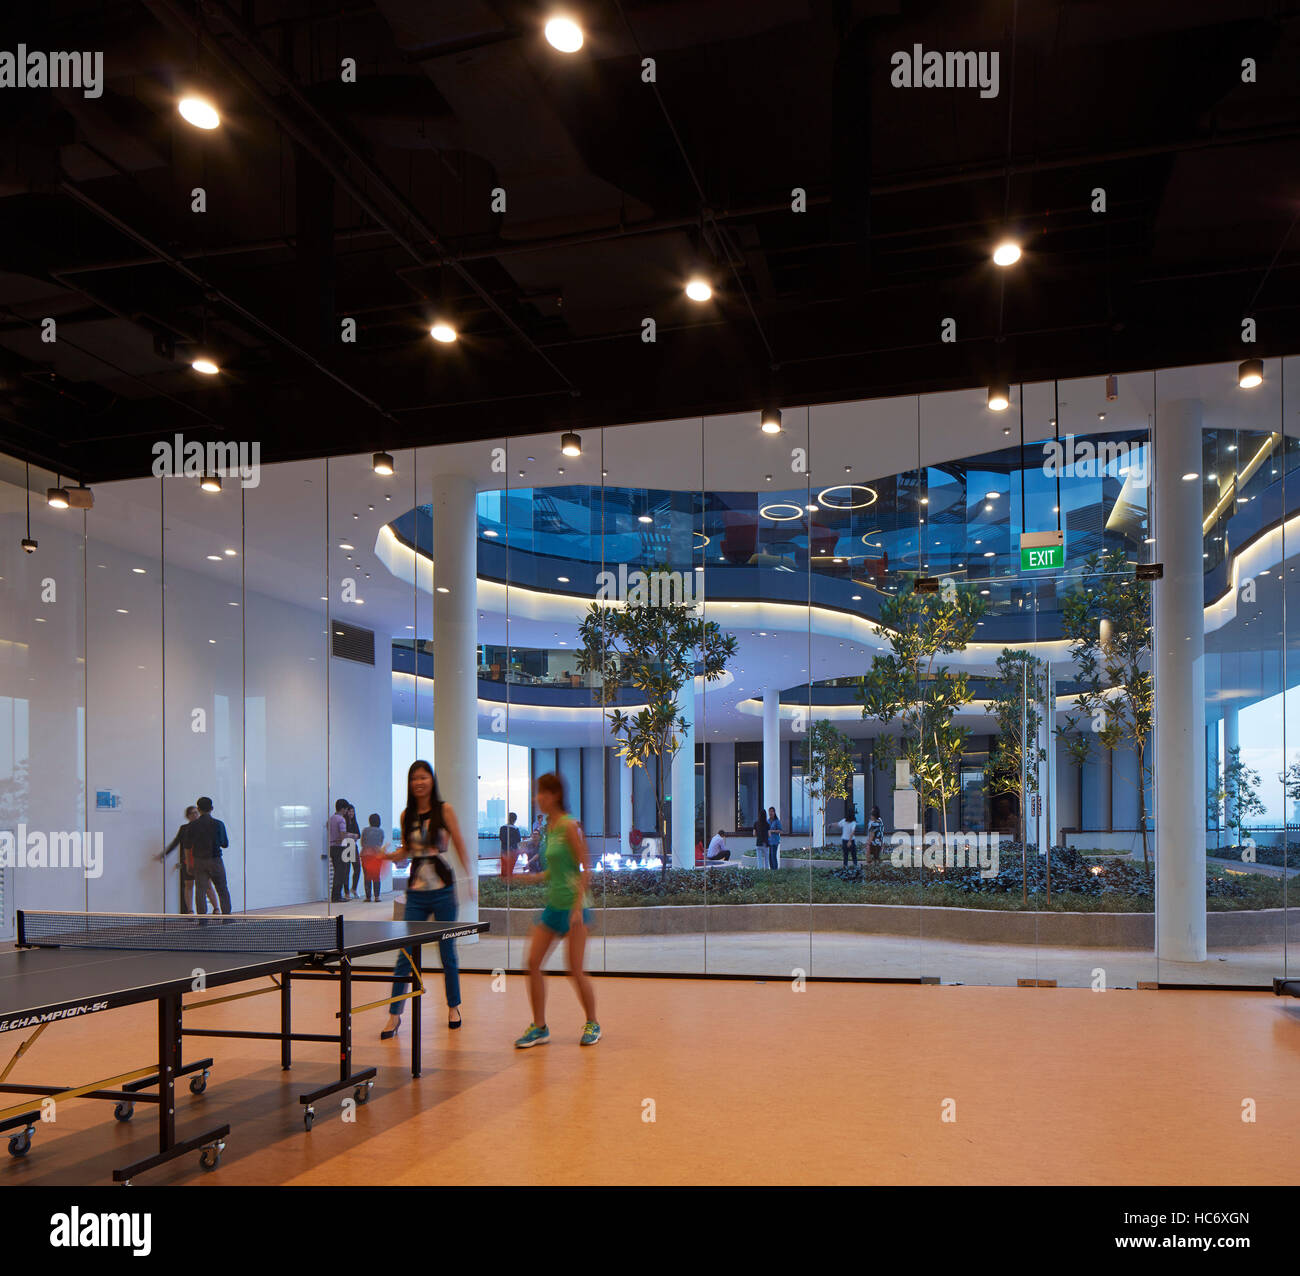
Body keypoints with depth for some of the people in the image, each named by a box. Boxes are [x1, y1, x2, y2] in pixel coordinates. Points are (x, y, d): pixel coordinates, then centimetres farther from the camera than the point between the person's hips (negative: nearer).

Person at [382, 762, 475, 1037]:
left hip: (443, 890, -2)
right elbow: (406, 851, 15)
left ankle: (453, 1007, 25)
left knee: (447, 952, 8)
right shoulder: (406, 815, 6)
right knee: (405, 953, -2)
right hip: (416, 893, 2)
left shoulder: (445, 810, -2)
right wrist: (387, 855, -5)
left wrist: (470, 878, -5)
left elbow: (459, 846, 1)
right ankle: (394, 1014, 6)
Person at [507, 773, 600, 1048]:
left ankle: (592, 1025, 16)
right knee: (533, 963, 1)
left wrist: (578, 906, -20)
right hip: (552, 905, 8)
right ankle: (539, 1027, 10)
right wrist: (520, 876, 12)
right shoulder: (549, 827, 11)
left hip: (572, 905, -8)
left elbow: (585, 868, -15)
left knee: (576, 970, -3)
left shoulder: (569, 826, -12)